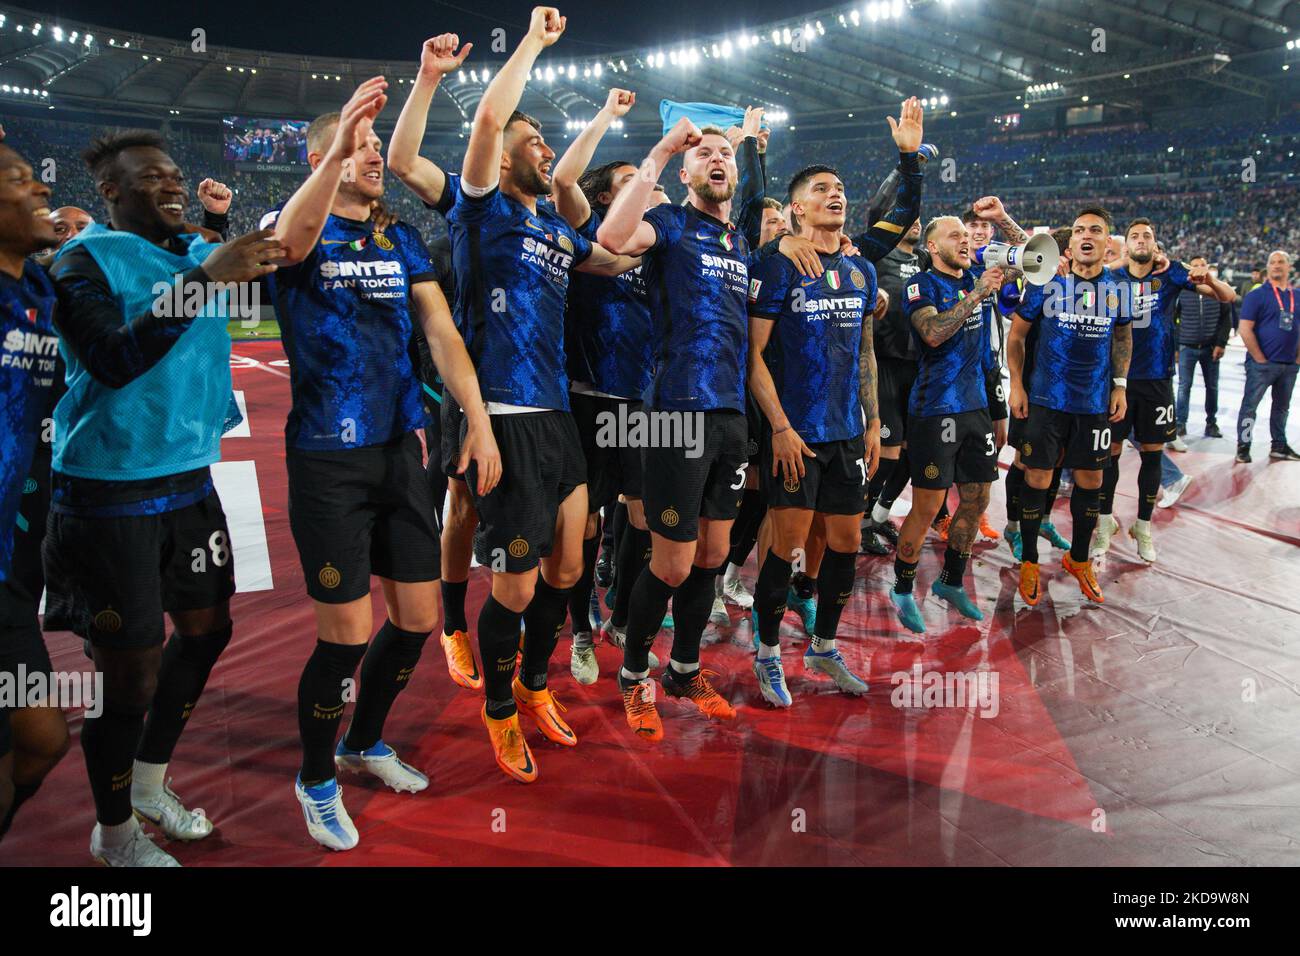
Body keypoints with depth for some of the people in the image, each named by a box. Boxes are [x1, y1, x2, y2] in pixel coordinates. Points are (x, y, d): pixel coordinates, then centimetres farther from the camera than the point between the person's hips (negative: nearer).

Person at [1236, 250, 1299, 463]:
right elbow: (1245, 329, -11)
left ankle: (1279, 447, 25)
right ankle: (1243, 447, 6)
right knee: (1250, 405, -1)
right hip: (1262, 364, -5)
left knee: (1282, 407, 15)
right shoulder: (1257, 295, -5)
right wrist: (1260, 359, -12)